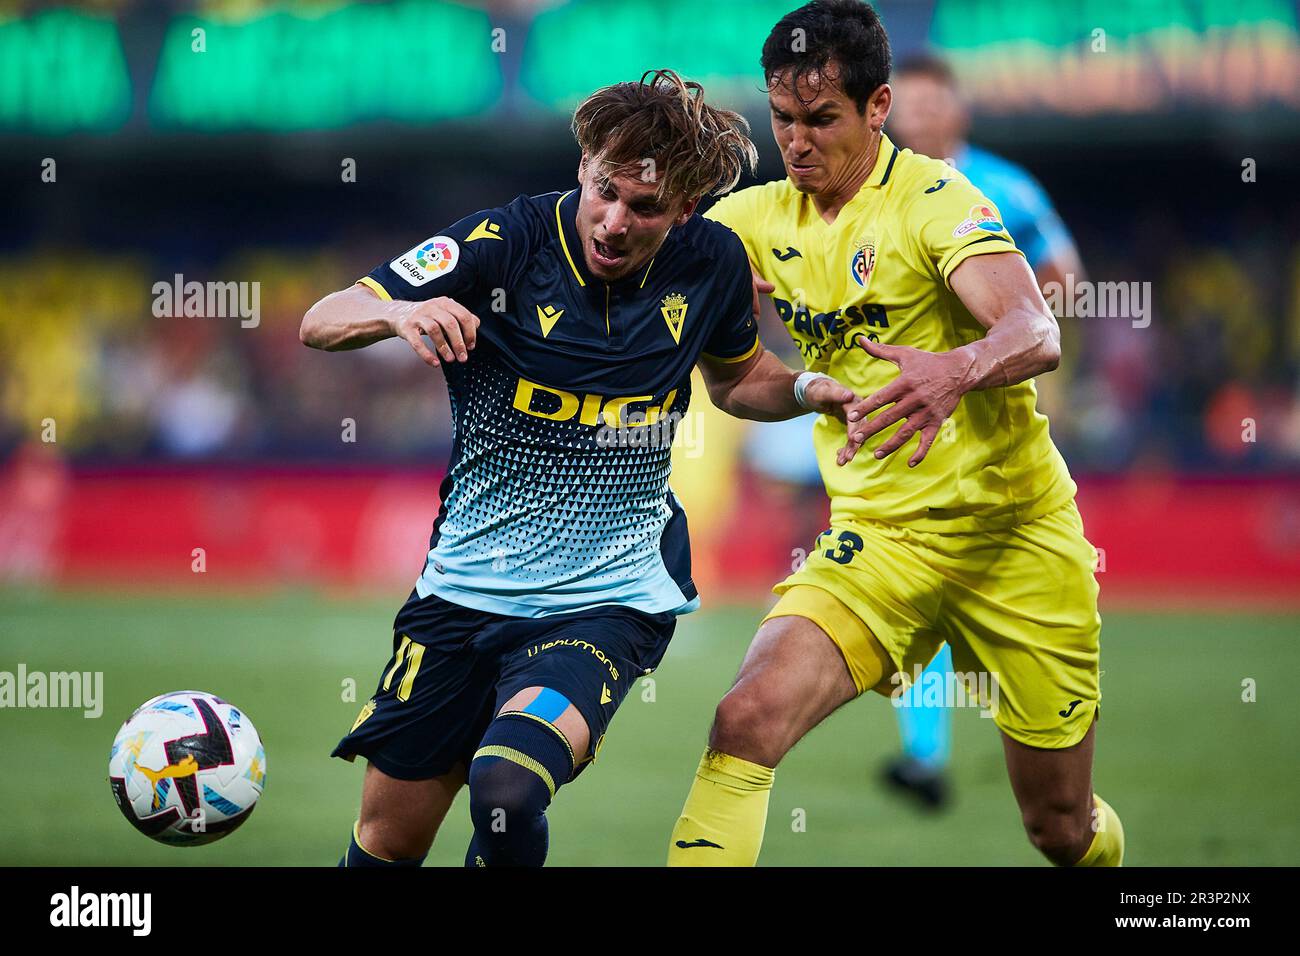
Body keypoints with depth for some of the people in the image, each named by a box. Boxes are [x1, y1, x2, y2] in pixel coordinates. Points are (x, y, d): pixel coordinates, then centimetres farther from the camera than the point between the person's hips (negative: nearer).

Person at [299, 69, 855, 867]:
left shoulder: (710, 264, -5)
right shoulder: (506, 242, -12)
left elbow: (737, 379, 17)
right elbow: (320, 323, -12)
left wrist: (810, 390, -4)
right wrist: (398, 314, -34)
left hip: (611, 597, -1)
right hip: (466, 586, 1)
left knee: (508, 789, -28)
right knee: (390, 836, 8)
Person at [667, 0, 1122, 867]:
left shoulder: (931, 198, -13)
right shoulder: (760, 218, 3)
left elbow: (1037, 335, -28)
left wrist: (955, 372, -51)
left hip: (1017, 532, -3)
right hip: (877, 538, 3)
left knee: (1064, 829, 8)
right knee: (748, 720, -26)